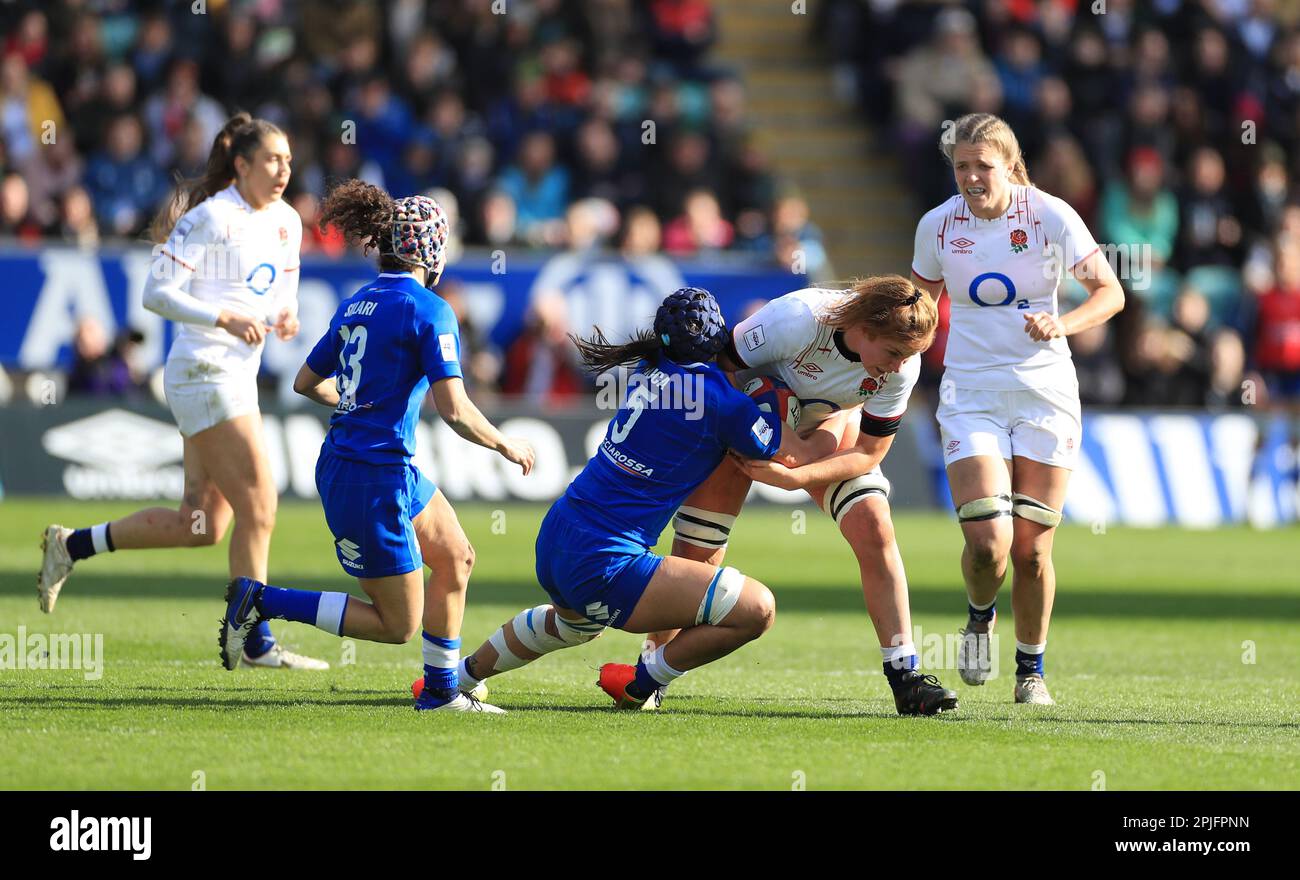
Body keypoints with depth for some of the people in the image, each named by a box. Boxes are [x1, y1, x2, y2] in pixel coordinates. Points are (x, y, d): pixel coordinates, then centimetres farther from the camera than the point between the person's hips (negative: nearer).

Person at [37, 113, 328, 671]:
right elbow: (157, 293, -13)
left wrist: (285, 316, 0)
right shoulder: (210, 218, -12)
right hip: (204, 371, -9)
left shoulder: (287, 222, 13)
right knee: (258, 506, -10)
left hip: (238, 378, 9)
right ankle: (256, 644, -2)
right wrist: (226, 319, -23)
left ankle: (72, 545, 21)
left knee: (202, 527, 8)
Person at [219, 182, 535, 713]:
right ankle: (260, 601, -6)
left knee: (456, 557, 20)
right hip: (375, 479, -9)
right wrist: (505, 445, -3)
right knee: (397, 625, 0)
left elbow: (306, 382, 20)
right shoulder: (429, 310, -14)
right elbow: (454, 410, -20)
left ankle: (441, 690, 23)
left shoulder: (355, 306, 9)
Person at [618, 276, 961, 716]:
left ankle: (904, 675, -13)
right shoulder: (796, 320, -38)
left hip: (828, 417, 3)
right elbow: (719, 362, -22)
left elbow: (869, 452, -17)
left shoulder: (902, 367, -26)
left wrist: (794, 477, -31)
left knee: (875, 531, -17)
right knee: (697, 551, -5)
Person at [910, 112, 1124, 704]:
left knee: (1032, 548, -2)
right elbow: (922, 300, 18)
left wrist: (1062, 324, -18)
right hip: (971, 394, 0)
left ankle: (1031, 670, 20)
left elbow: (1109, 292, -1)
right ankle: (980, 616, 18)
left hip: (1044, 395, 0)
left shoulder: (1051, 216, -7)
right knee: (987, 541, -16)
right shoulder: (937, 226, 0)